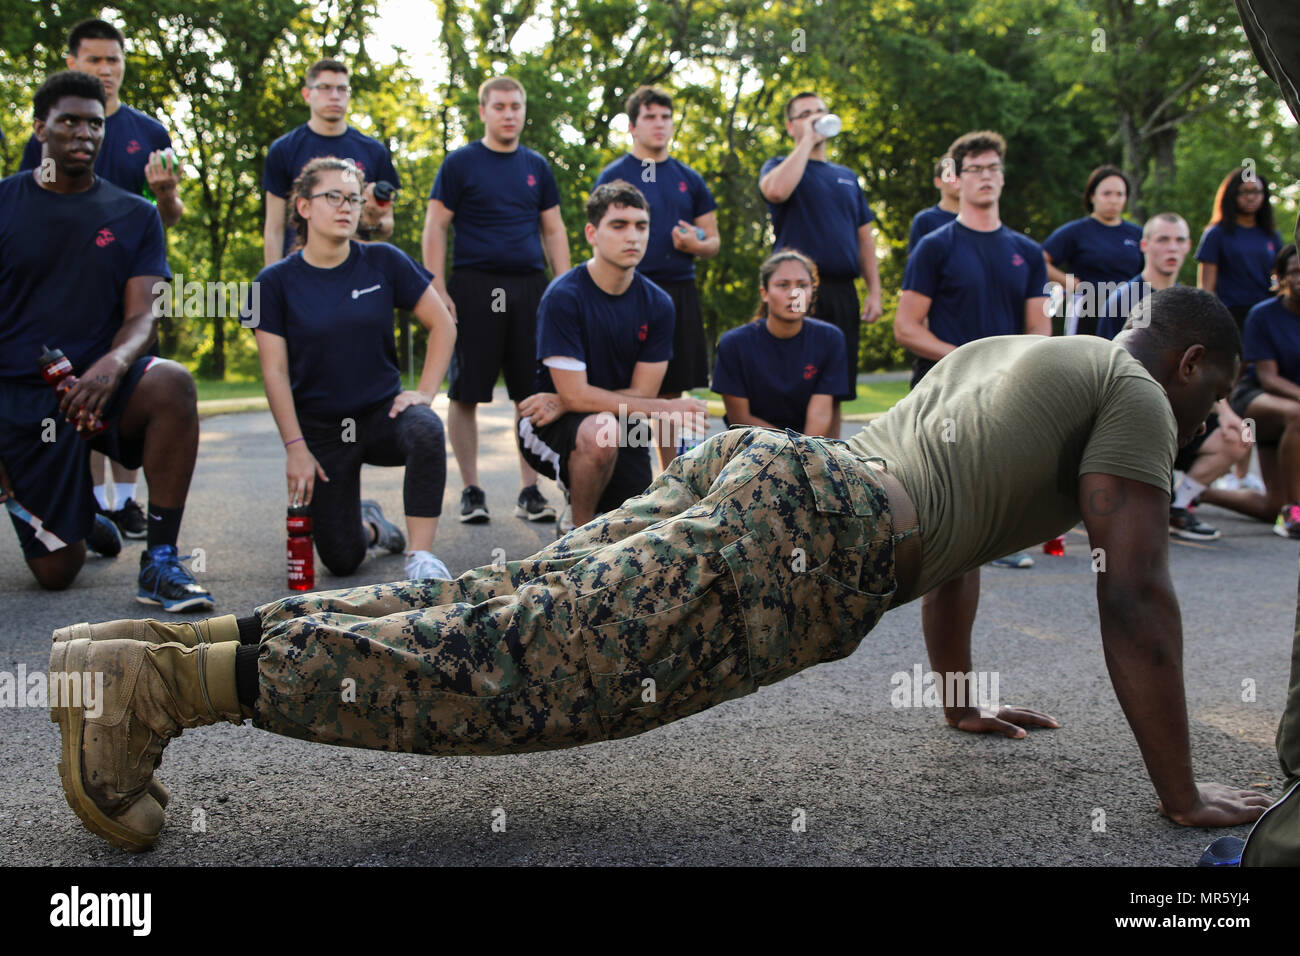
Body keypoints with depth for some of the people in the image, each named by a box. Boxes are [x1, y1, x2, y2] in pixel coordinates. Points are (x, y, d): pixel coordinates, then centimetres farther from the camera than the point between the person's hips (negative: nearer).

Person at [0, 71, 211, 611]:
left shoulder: (134, 216, 5)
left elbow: (143, 316, -4)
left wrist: (114, 363, -28)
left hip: (101, 384, 1)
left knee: (172, 383, -36)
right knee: (56, 574, -2)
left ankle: (160, 562, -26)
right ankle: (82, 517, 37)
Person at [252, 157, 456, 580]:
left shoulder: (383, 262, -2)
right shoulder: (276, 282, -3)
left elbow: (443, 325, 2)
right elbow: (275, 372, -5)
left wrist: (424, 392, -8)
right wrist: (295, 446, -10)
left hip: (383, 411, 0)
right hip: (320, 428, 0)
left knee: (427, 431, -37)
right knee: (342, 560, -1)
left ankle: (420, 555, -24)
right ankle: (370, 524, 37)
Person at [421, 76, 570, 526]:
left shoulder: (536, 166, 14)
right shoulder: (460, 163, 3)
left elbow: (554, 231, 16)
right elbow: (434, 228, -1)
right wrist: (437, 290, -10)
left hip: (530, 287, 3)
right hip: (474, 286, -3)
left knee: (532, 394, 3)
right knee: (466, 393, -1)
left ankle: (530, 490, 12)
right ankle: (471, 491, 10)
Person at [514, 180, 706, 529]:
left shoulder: (657, 304, -2)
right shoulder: (563, 297, -16)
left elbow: (641, 392, -3)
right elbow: (575, 394, -20)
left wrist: (562, 404, -16)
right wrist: (665, 408, -20)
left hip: (623, 428, 5)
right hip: (552, 430, -4)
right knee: (602, 428, -38)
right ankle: (579, 532, -12)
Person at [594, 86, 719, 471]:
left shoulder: (688, 179, 15)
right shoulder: (614, 175, 3)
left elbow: (713, 241, 17)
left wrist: (696, 244, -6)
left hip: (680, 292, 4)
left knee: (672, 392, 9)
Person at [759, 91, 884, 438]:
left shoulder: (847, 177, 22)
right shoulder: (780, 166, 6)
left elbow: (864, 238, 20)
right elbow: (777, 190, -20)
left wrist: (874, 292, 9)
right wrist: (807, 140, -10)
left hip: (842, 293, 5)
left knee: (835, 395, 7)